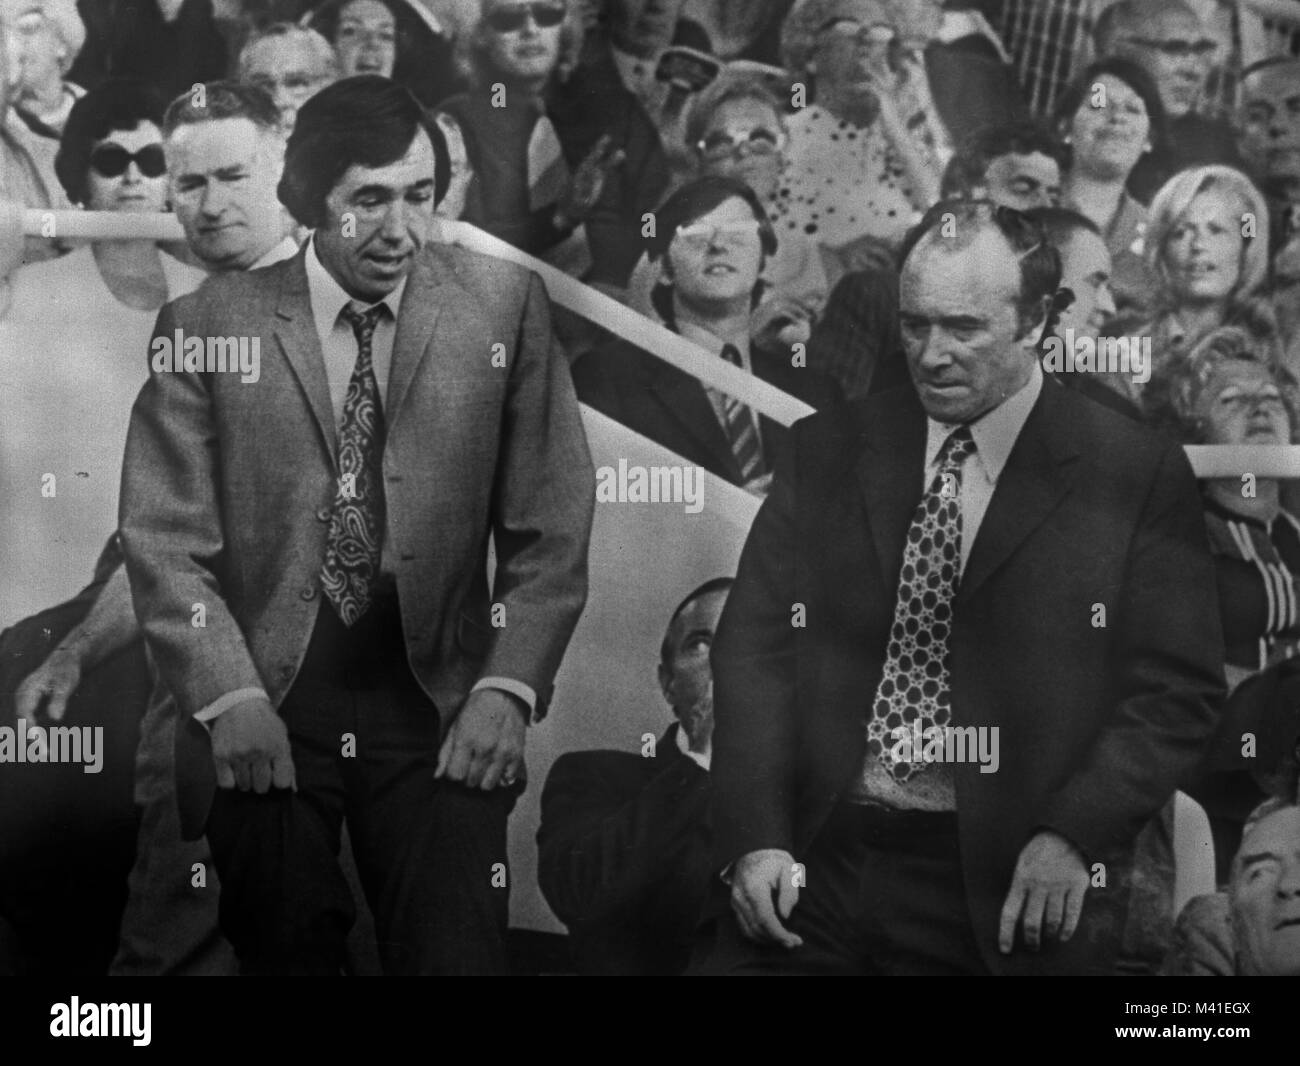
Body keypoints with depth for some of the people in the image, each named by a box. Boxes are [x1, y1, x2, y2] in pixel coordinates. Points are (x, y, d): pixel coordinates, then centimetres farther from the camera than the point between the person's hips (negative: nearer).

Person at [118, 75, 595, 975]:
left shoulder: (503, 304, 2)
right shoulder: (209, 322, 1)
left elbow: (551, 528, 0)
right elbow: (165, 538, 0)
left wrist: (507, 687, -9)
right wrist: (229, 696, -11)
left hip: (436, 698, 0)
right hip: (263, 705, 0)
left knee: (457, 948, -10)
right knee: (284, 947, 1)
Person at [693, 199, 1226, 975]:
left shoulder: (1136, 474, 0)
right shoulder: (827, 450, 8)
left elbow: (1177, 689, -2)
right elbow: (755, 645, 2)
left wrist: (1074, 836, -15)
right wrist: (755, 837, -9)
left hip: (1007, 888, -2)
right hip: (814, 856, 3)